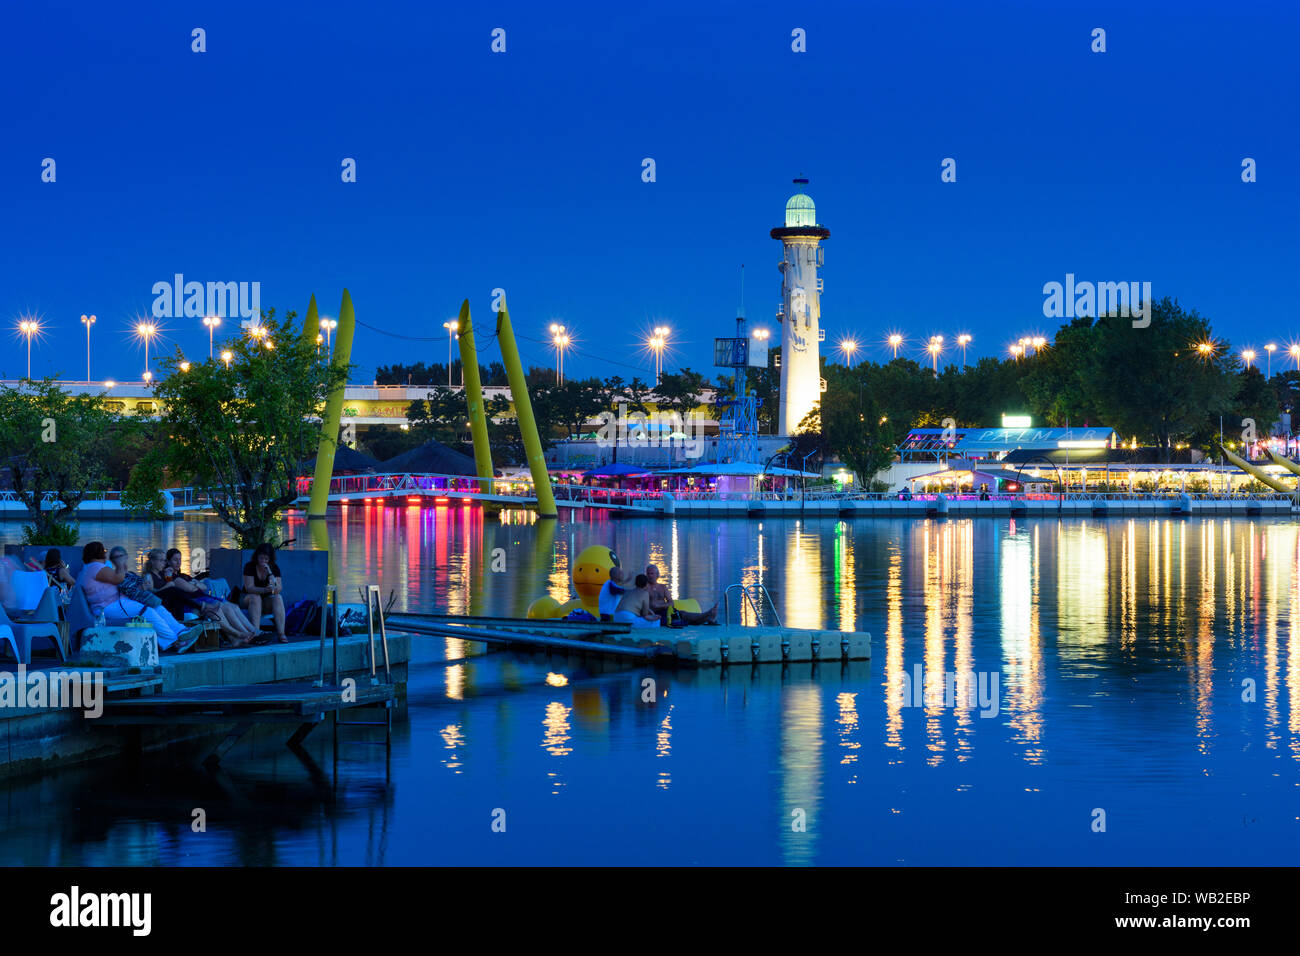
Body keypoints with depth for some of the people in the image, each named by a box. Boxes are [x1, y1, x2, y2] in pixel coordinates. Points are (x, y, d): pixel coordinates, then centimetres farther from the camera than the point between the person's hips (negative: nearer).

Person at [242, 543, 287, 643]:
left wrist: (270, 573, -32)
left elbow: (279, 589, -15)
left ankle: (281, 634, -38)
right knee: (255, 597, -34)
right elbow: (249, 588, -22)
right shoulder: (249, 567, -12)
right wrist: (265, 590, -39)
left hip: (267, 599, 2)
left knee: (278, 598, -27)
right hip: (249, 598, -2)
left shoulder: (274, 568, -4)